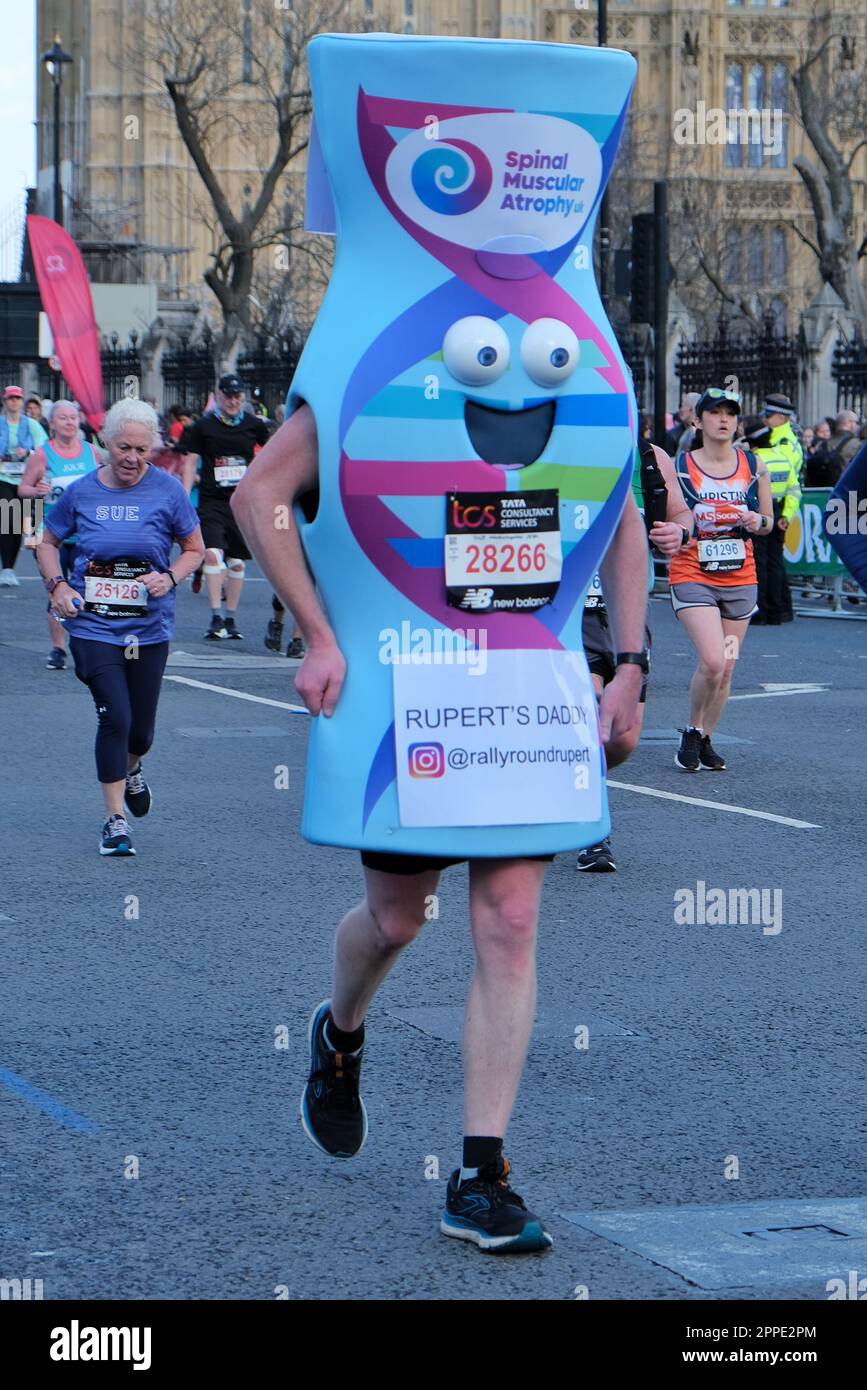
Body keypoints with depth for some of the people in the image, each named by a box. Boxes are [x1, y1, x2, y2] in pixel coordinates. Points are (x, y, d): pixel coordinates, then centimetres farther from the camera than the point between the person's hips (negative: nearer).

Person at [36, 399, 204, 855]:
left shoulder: (167, 491, -4)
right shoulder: (82, 492, -1)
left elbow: (195, 549, 6)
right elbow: (47, 544, 13)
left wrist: (170, 578, -13)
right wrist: (57, 585, -4)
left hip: (149, 626, 1)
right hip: (93, 624, -1)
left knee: (141, 727, 10)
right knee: (114, 717, -13)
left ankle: (132, 769, 47)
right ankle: (115, 820, -1)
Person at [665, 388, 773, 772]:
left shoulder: (754, 466, 6)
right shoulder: (678, 466, -3)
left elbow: (768, 521, 14)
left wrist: (758, 522, -8)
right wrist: (674, 535, -20)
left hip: (740, 578, 4)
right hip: (692, 576, -4)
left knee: (726, 669, 5)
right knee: (712, 662, -18)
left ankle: (705, 741, 23)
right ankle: (691, 733, 5)